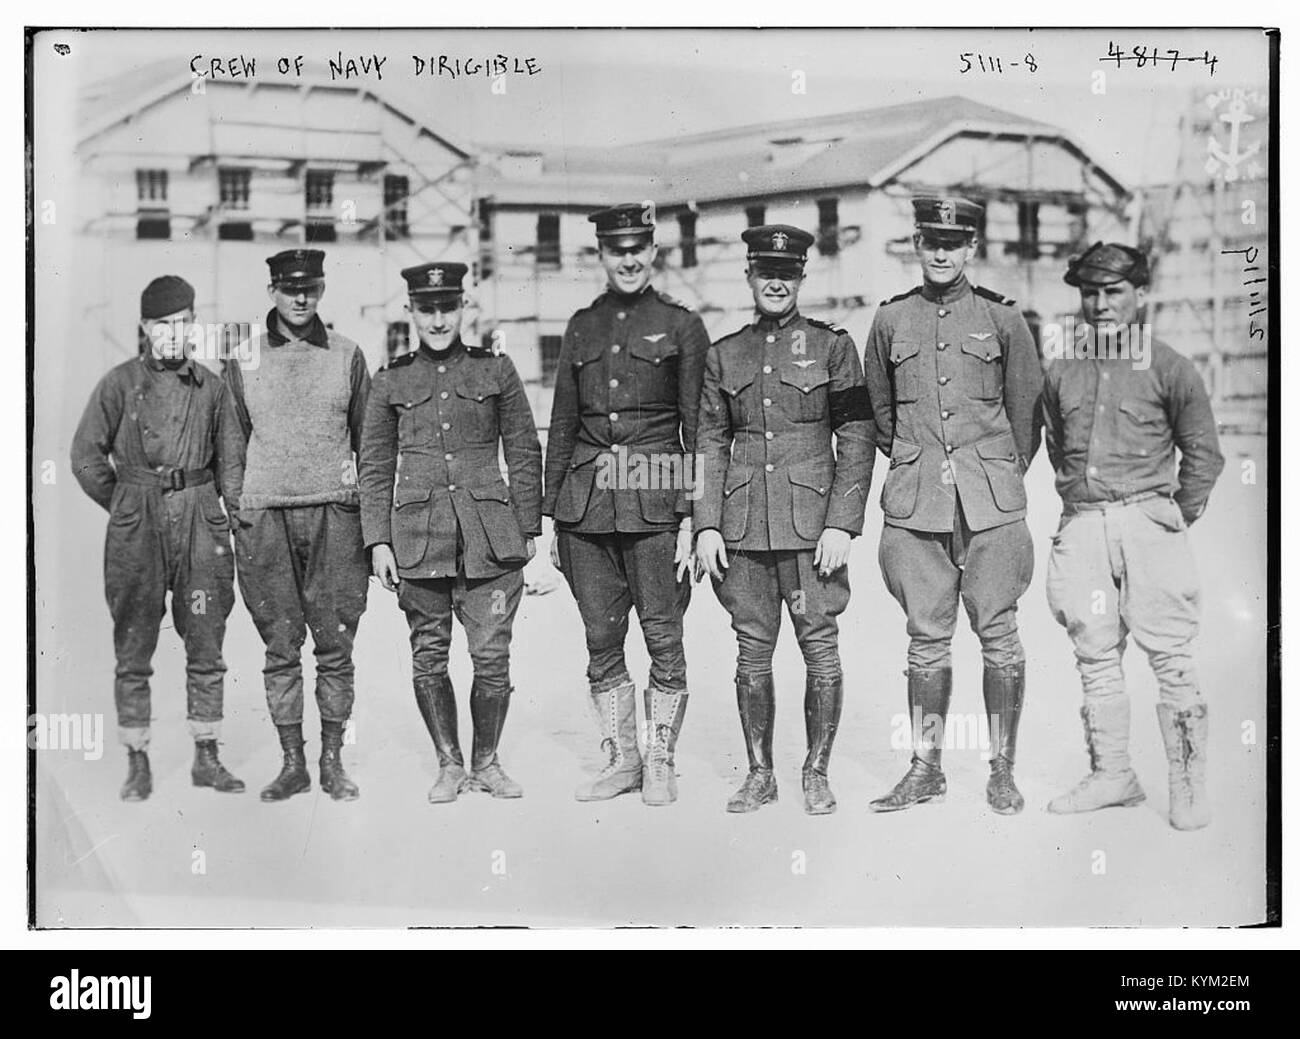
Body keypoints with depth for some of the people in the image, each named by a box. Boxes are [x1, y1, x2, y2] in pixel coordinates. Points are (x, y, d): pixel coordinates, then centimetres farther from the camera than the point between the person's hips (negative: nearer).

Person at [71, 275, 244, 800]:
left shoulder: (210, 385, 9)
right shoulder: (120, 382, 1)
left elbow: (231, 459, 14)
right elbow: (86, 456, 5)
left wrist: (241, 517, 6)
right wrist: (126, 506, 5)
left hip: (200, 521, 2)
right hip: (137, 526, -2)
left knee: (206, 647, 4)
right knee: (133, 649, 2)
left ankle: (206, 758, 14)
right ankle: (137, 762, 11)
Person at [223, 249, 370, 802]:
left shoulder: (346, 355, 7)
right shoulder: (243, 357, 8)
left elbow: (368, 441, 10)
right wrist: (235, 510, 6)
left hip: (335, 513, 0)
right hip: (265, 515, 0)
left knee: (335, 645, 0)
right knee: (280, 646, 2)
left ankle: (333, 761, 11)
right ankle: (292, 763, 12)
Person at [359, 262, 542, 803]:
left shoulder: (496, 371, 7)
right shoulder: (390, 382, 9)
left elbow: (524, 454, 9)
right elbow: (375, 468, 10)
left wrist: (528, 530, 5)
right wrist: (377, 541, 3)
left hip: (490, 534, -1)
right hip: (419, 533, 1)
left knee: (492, 655, -4)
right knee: (429, 658, 5)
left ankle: (486, 762, 16)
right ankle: (449, 764, 20)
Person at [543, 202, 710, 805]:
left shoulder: (681, 325, 3)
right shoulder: (582, 327, 14)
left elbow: (698, 428, 0)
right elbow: (562, 424, 16)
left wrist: (691, 516, -8)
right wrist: (551, 514, 11)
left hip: (655, 501, -3)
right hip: (586, 503, 4)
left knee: (663, 637, 0)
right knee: (601, 641, 7)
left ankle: (660, 763, 14)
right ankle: (622, 760, 19)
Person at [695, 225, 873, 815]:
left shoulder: (831, 346, 3)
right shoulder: (723, 355, 10)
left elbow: (856, 441, 0)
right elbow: (709, 444, 11)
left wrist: (841, 524, -8)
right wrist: (706, 525, 2)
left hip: (811, 523, -2)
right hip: (742, 525, 2)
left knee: (820, 648, 0)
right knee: (753, 651, 6)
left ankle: (816, 773, 13)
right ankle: (759, 775, 16)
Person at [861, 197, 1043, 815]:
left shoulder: (1002, 319, 4)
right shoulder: (891, 320, 8)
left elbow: (1026, 411, 12)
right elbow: (878, 412, 19)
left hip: (991, 502, -1)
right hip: (915, 504, 1)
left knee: (998, 637, 1)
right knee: (926, 639, 5)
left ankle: (1002, 770, 12)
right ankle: (926, 769, 15)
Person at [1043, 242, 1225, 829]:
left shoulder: (1168, 369, 1)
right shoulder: (1061, 375, 12)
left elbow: (1203, 454, 5)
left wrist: (1175, 519, 4)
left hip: (1147, 521, -4)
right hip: (1082, 528, 4)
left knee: (1170, 656, -5)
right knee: (1094, 655, 7)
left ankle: (1188, 787, 3)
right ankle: (1112, 775, 18)